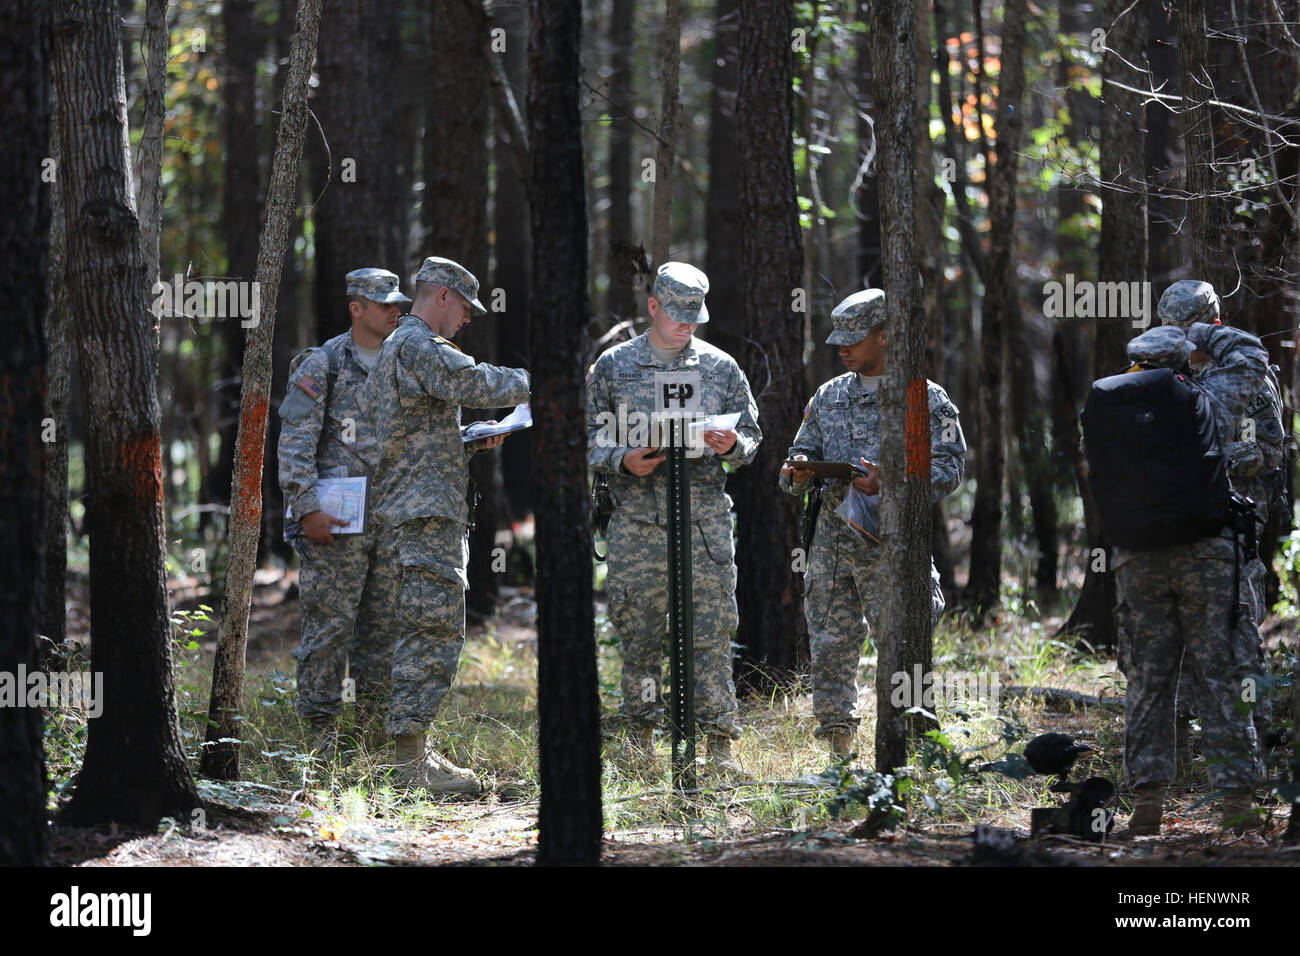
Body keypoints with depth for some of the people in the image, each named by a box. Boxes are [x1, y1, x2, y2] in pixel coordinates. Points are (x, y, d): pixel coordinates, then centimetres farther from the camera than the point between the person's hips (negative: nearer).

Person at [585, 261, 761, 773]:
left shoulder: (720, 367, 10)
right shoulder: (613, 365, 7)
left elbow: (752, 436, 14)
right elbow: (589, 437, 8)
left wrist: (732, 447, -9)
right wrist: (624, 461, -11)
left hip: (706, 517, 0)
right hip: (637, 519, 0)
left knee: (712, 629, -4)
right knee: (639, 630, 3)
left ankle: (719, 740, -1)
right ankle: (641, 730, 16)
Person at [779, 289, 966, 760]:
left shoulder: (925, 398, 1)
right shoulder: (829, 396, 16)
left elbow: (948, 468, -5)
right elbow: (804, 454, 20)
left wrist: (892, 482, -20)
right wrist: (797, 476, -4)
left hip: (892, 544, -5)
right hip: (832, 540, 5)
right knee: (830, 648, 4)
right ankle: (839, 752, 12)